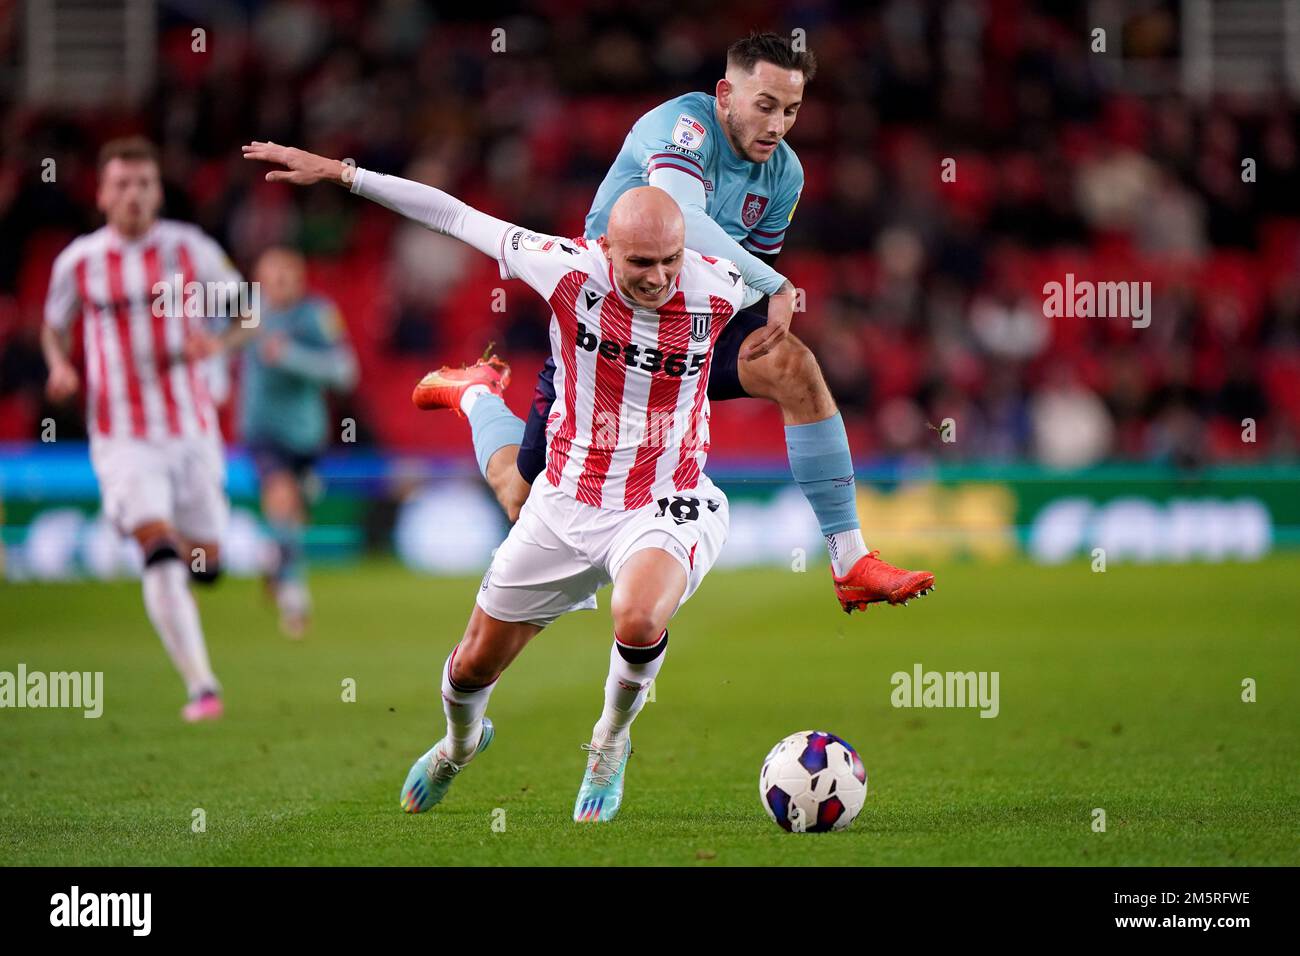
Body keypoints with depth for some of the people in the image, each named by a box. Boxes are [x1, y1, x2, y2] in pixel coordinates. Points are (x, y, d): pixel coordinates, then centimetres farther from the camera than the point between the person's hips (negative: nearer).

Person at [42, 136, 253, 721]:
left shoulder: (189, 248, -1)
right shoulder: (78, 262, 0)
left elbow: (249, 314, 7)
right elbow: (53, 327, 18)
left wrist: (217, 345, -14)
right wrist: (59, 367, -4)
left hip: (192, 431, 2)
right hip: (122, 437, -2)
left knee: (204, 563, 8)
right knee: (159, 551, -21)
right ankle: (201, 688, -23)